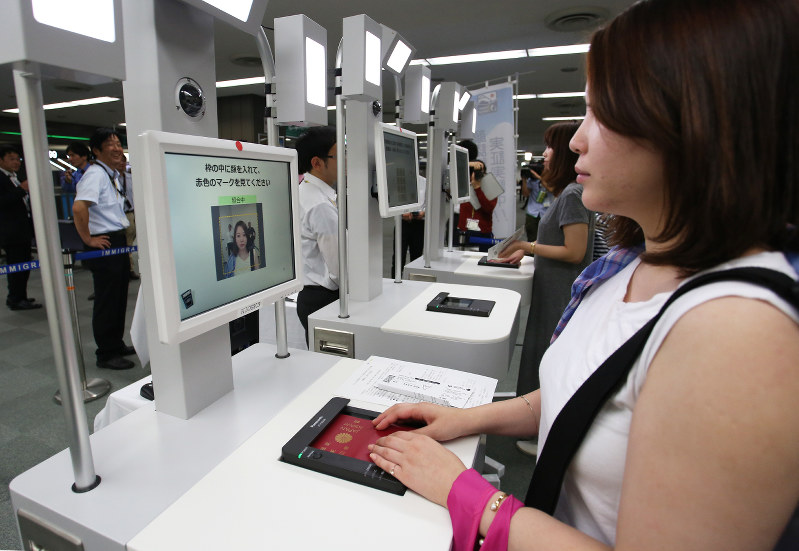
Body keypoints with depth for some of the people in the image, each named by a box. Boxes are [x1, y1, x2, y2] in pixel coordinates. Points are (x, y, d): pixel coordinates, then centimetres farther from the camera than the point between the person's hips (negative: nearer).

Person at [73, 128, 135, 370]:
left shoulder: (114, 174, 15)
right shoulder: (95, 174, -15)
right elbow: (79, 208, -30)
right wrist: (88, 240, -22)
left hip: (119, 241, 9)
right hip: (104, 244, -9)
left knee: (120, 297, 17)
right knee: (106, 301, -1)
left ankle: (116, 344, 31)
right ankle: (106, 355, 11)